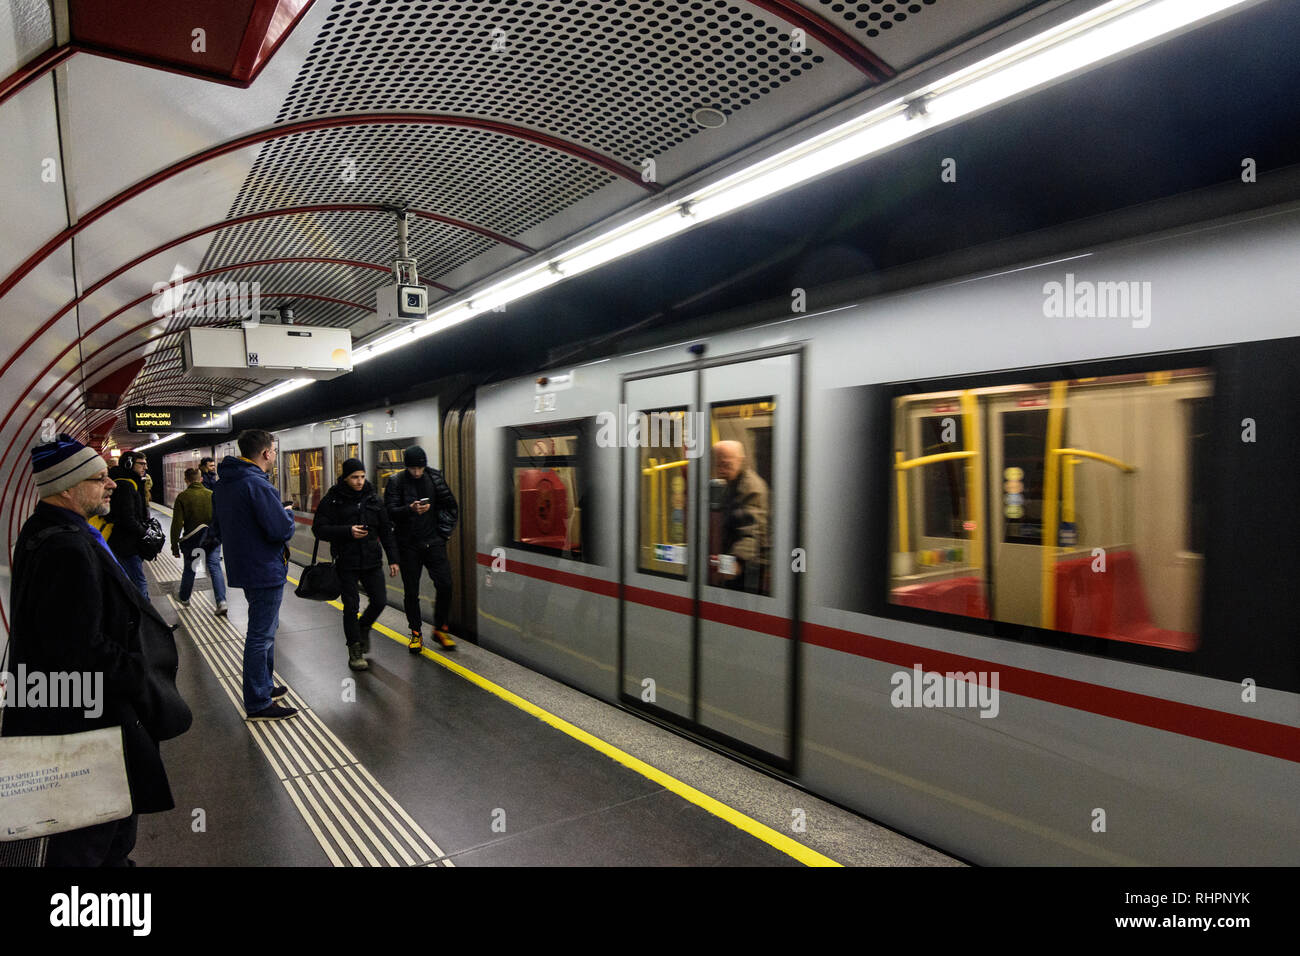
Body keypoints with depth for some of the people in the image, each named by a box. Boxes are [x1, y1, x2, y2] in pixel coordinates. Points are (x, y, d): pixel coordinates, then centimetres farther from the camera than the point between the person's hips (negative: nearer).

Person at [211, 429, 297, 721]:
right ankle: (258, 704, 8)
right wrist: (288, 513, -7)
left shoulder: (223, 485, 9)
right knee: (261, 635, -1)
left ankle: (263, 685, 36)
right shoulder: (257, 485, -22)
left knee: (264, 629, 23)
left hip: (242, 566, 10)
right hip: (265, 571, -10)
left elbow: (217, 527, 18)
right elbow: (282, 530, -26)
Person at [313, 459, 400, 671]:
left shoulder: (373, 499, 7)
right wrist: (347, 531, -20)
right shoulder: (332, 500, -4)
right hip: (346, 563, -3)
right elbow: (319, 529, -8)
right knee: (351, 606, 1)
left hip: (372, 561, 3)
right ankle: (355, 651, 15)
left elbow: (386, 531, 10)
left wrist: (393, 559, 5)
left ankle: (364, 627, 32)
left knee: (380, 600, 0)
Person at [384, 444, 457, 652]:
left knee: (445, 585, -6)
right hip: (408, 545, -1)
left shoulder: (434, 478, 3)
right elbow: (390, 511, -12)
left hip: (433, 542, 2)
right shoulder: (396, 482, -3)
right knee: (411, 591, 5)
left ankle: (440, 629, 12)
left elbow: (450, 505, 12)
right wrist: (410, 509, -29)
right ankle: (416, 633, 20)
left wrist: (444, 531, 6)